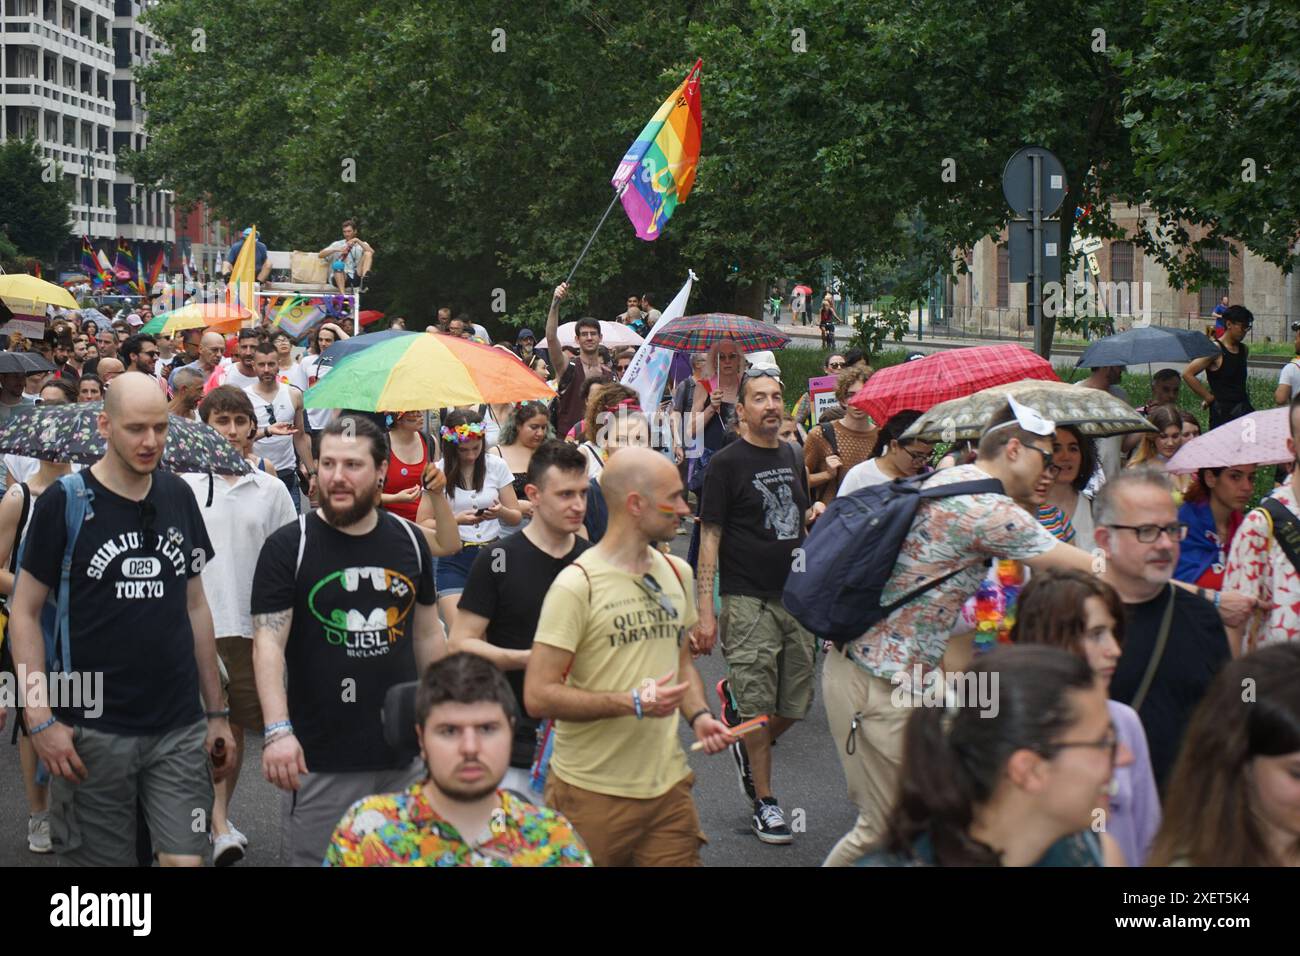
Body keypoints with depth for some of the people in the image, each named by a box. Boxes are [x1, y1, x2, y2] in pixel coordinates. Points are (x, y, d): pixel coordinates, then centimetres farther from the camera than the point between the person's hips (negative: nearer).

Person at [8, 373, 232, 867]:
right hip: (94, 731, -3)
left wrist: (216, 711, 12)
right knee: (103, 858, 5)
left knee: (186, 857, -2)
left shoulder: (179, 497, 7)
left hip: (180, 728, 3)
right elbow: (24, 611, -3)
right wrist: (40, 718, -12)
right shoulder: (64, 502, -6)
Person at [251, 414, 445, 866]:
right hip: (320, 761, -4)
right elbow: (268, 642, -12)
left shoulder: (409, 541, 8)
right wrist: (278, 729, -25)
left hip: (403, 756, 4)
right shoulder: (288, 547, -5)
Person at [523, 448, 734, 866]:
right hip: (593, 795, -6)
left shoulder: (677, 573, 11)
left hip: (669, 785, 6)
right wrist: (634, 703, -21)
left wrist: (698, 715, 2)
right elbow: (538, 695, -17)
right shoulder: (577, 585, -13)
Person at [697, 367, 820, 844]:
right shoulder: (727, 462, -6)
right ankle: (764, 802, 9)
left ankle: (748, 750, 34)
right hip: (748, 601, -6)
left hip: (795, 597, 6)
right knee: (758, 706, -3)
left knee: (796, 703, 7)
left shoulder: (792, 456, 13)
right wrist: (705, 610, -13)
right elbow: (710, 537, -9)